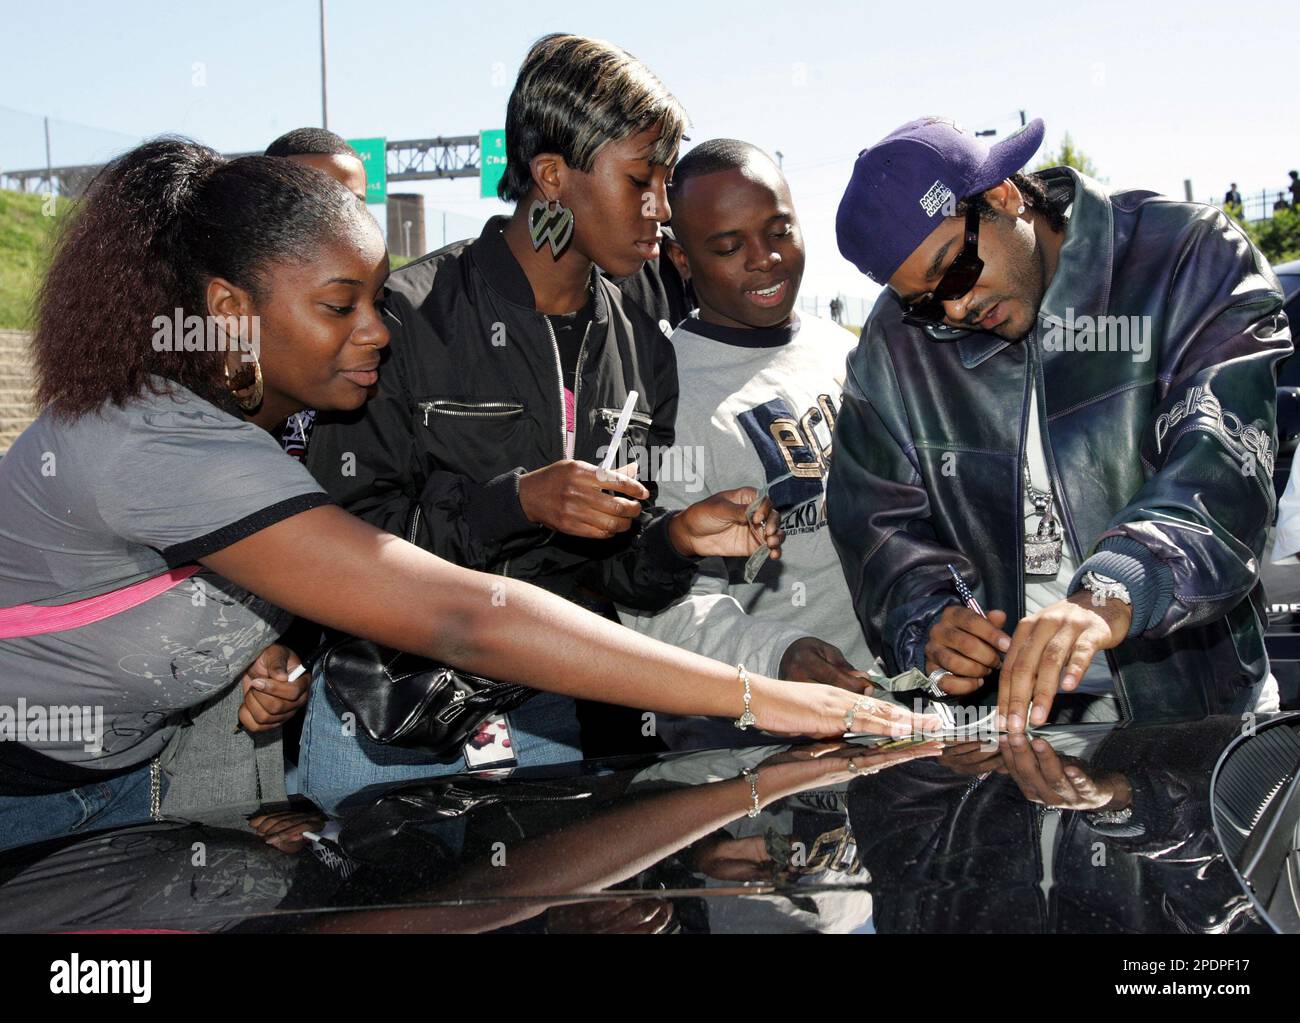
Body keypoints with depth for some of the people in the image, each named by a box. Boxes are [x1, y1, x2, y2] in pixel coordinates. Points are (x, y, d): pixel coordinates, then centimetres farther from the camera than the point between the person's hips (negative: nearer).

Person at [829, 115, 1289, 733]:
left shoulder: (1193, 256, -4)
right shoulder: (894, 340, 4)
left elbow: (1224, 457, -18)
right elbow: (881, 521, 7)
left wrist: (1112, 596, -35)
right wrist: (926, 622, -13)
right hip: (1002, 711, 5)